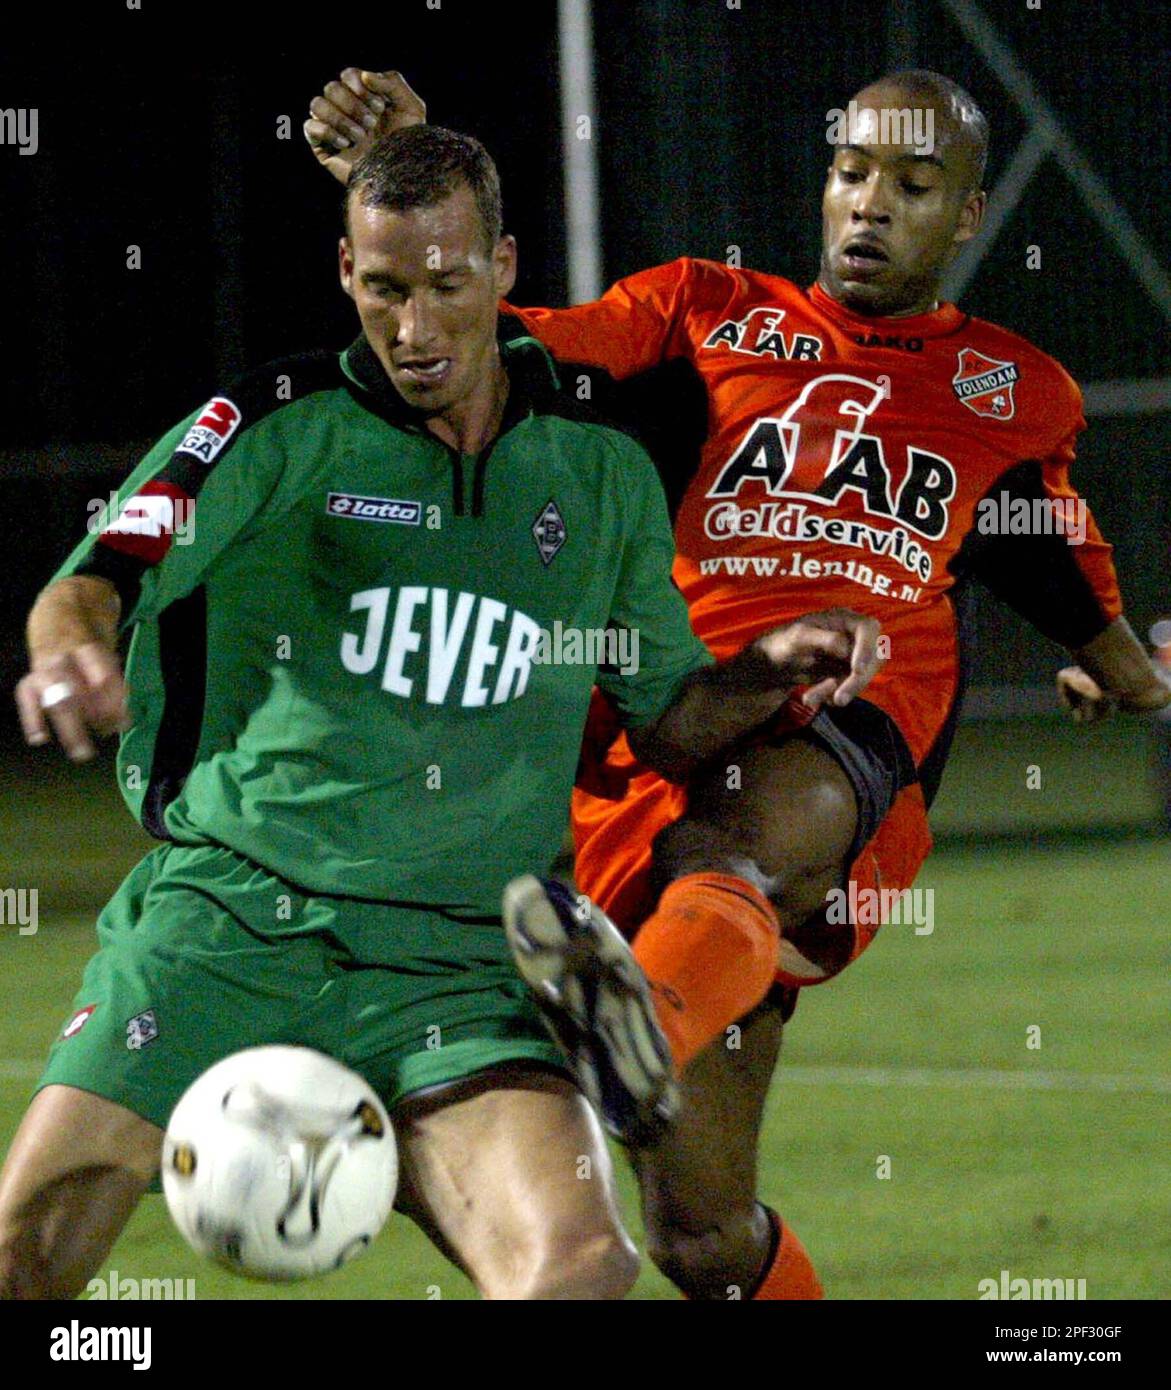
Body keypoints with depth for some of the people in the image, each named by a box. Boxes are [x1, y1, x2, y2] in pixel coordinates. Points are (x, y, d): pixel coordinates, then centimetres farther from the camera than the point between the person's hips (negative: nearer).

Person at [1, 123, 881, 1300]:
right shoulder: (281, 427, 2)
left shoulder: (603, 474, 13)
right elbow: (101, 578, -10)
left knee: (581, 1264, -24)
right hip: (222, 922, -1)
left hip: (450, 969, 2)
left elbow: (669, 722, 21)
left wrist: (774, 670, 1)